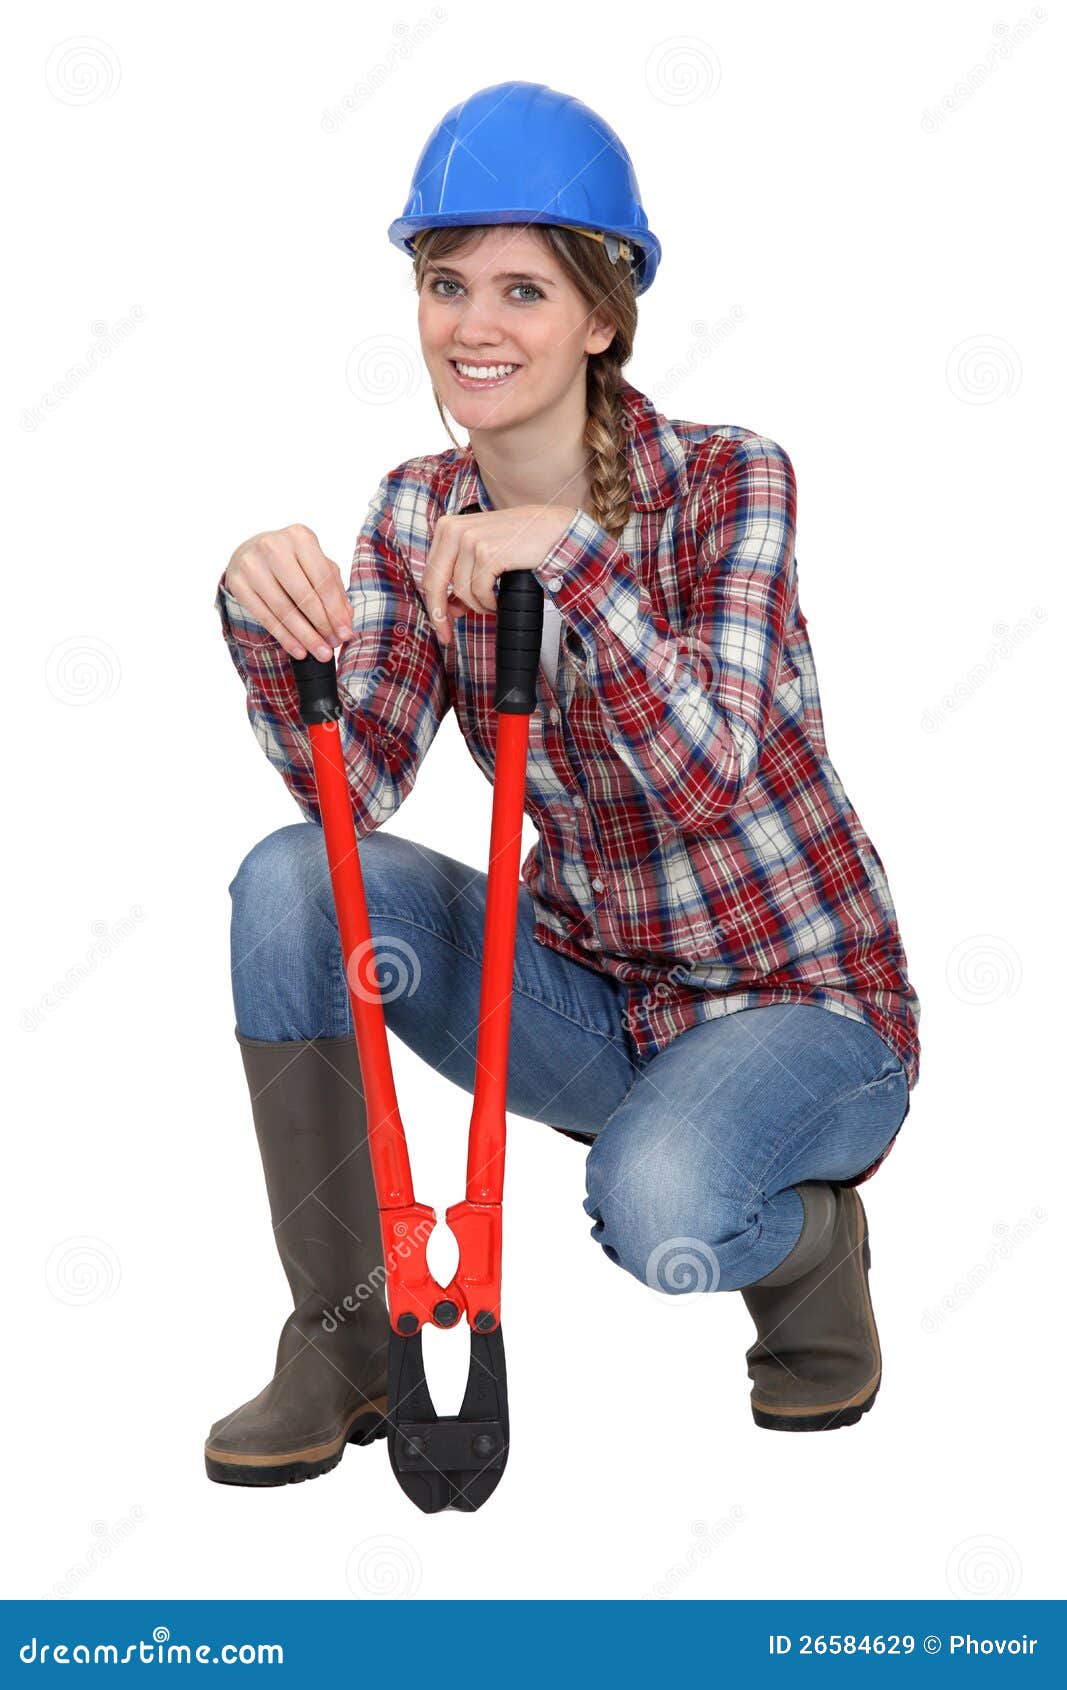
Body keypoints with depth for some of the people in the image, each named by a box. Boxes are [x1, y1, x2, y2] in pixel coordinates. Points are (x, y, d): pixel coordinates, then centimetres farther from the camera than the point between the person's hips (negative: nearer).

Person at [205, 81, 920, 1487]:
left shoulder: (729, 482, -16)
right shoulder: (419, 514, -2)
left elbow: (706, 777, -29)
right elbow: (358, 785, -16)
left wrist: (575, 557, -41)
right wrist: (265, 612, -34)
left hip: (800, 1000, -5)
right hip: (586, 988, 5)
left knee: (655, 1205, -36)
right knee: (292, 881, -18)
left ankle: (814, 1246, 4)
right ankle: (343, 1344, -5)